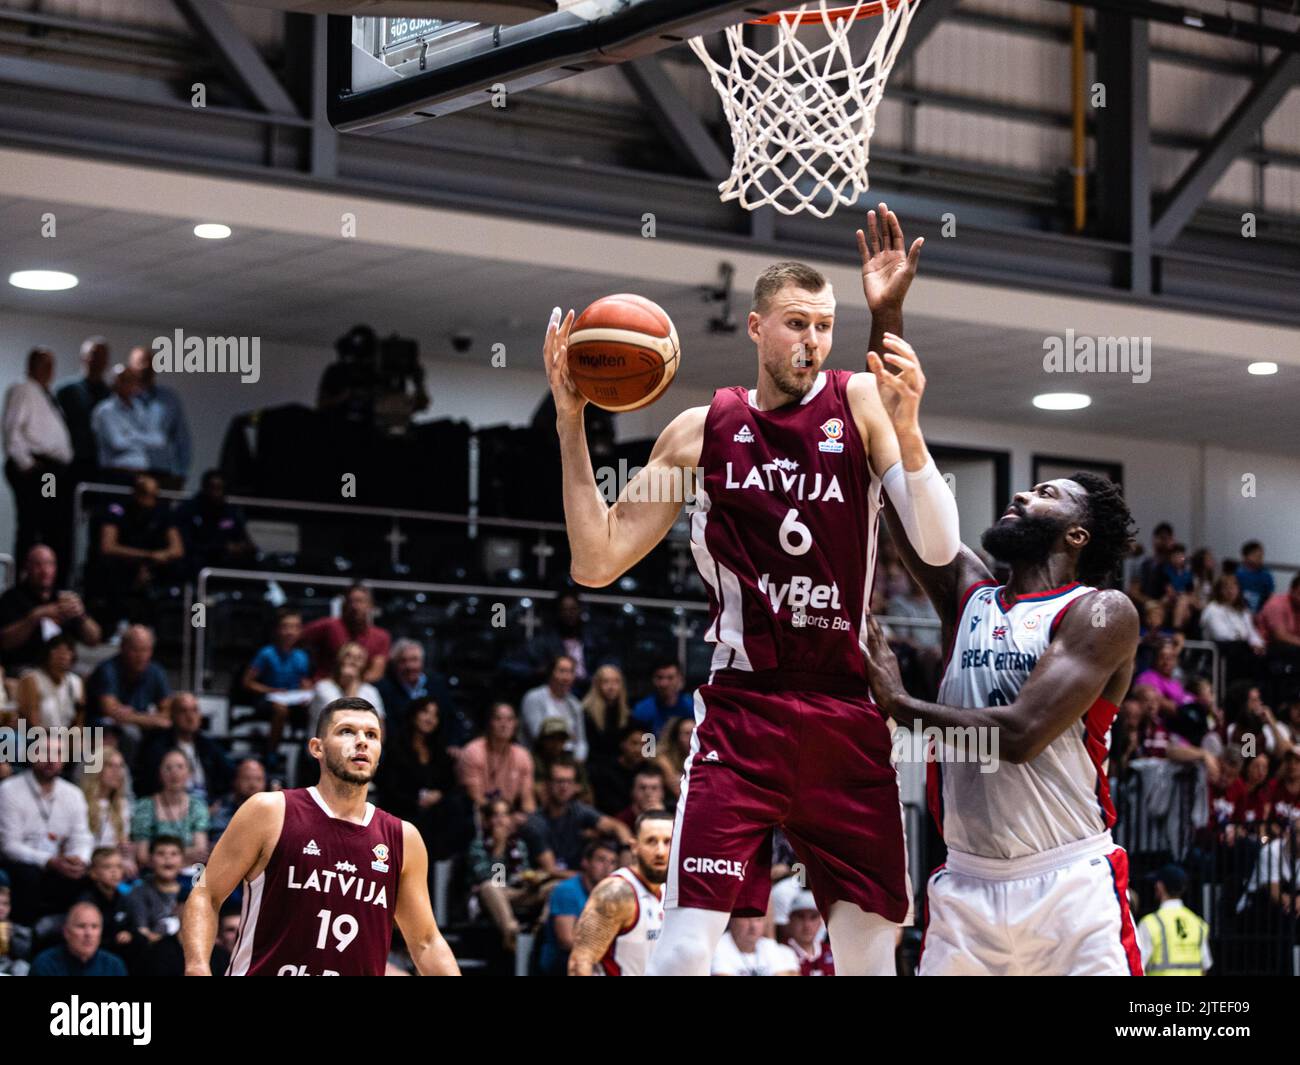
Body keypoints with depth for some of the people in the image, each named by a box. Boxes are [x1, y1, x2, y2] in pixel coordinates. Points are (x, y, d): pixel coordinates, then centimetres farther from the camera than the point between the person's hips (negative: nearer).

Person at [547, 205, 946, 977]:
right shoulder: (704, 430, 4)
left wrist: (905, 427, -24)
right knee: (686, 948, -12)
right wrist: (571, 426, -6)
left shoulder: (861, 403, 2)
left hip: (849, 718, 1)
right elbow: (597, 564, 2)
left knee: (870, 952, 5)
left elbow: (940, 548, -9)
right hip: (742, 716, -1)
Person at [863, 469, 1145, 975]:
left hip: (1071, 889, -5)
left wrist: (898, 704, -7)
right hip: (967, 884, 5)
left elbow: (1019, 734, -16)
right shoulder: (968, 593, 13)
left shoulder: (1102, 612, -5)